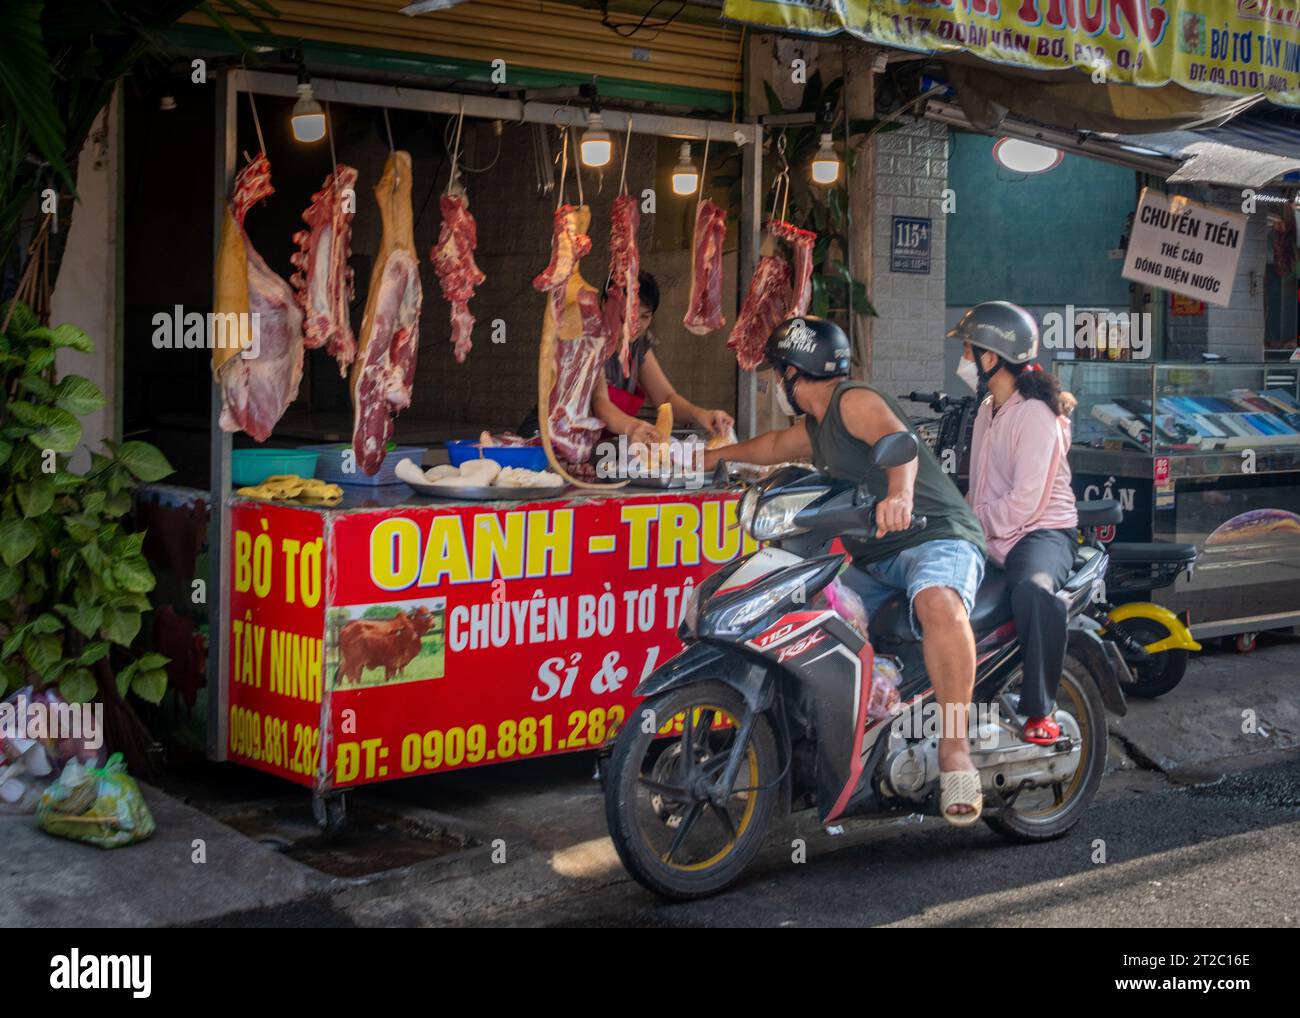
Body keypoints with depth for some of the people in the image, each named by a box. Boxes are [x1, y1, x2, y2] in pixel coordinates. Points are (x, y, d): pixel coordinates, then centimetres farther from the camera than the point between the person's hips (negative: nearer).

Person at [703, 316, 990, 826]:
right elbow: (775, 444, 42)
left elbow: (897, 440, -30)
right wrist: (720, 454, 54)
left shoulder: (854, 401, -10)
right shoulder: (816, 428, 20)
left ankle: (955, 753, -40)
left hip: (937, 538, -10)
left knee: (938, 603, -41)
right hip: (874, 560, 11)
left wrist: (899, 494, -50)